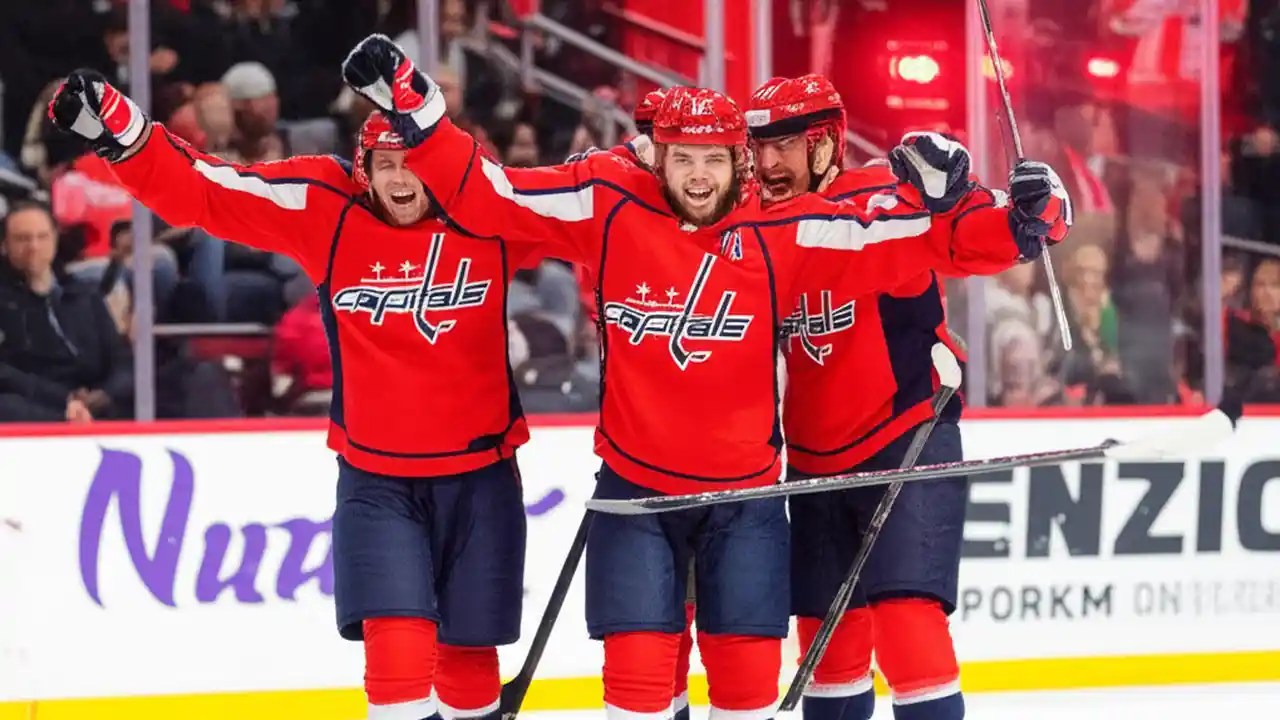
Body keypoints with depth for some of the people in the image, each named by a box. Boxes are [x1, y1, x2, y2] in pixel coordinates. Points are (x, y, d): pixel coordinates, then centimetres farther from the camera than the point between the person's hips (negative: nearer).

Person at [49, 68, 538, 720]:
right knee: (397, 642, -15)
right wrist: (115, 128, -22)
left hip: (479, 476, 1)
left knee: (470, 649, 12)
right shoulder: (327, 208, -9)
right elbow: (200, 189, -11)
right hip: (375, 479, -1)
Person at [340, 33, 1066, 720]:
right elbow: (483, 194, -7)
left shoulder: (784, 229, -8)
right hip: (634, 488, -1)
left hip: (745, 493, 1)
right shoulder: (609, 206, -8)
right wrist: (412, 107, -15)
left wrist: (1008, 228, -19)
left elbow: (901, 242, -8)